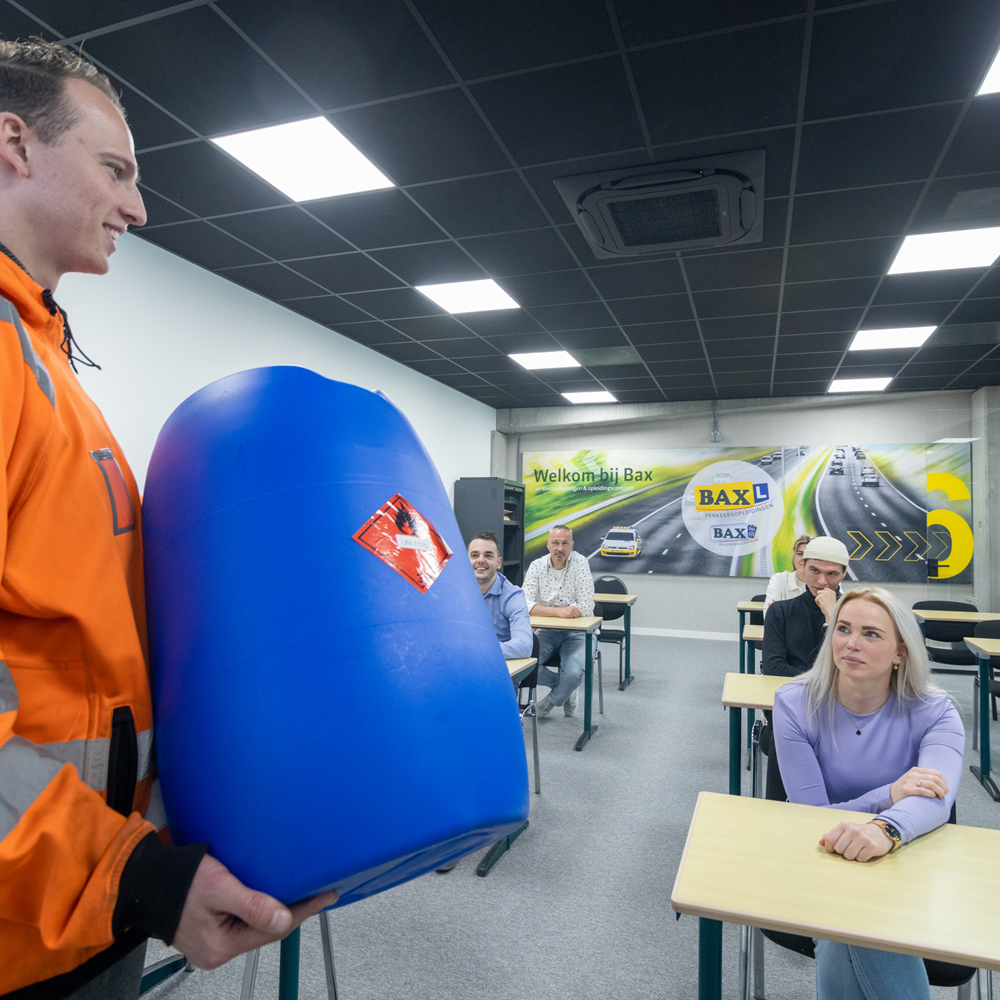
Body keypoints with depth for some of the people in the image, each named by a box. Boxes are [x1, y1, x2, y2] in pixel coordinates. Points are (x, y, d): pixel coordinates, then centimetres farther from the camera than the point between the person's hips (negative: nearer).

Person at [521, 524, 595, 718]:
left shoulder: (580, 564, -11)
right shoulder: (537, 566, -4)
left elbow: (586, 607, -18)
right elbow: (526, 605, -15)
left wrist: (547, 610, -14)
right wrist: (558, 611, -27)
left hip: (577, 632, -2)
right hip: (548, 631, 3)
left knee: (573, 674, -27)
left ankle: (553, 700, 11)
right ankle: (567, 690, 7)